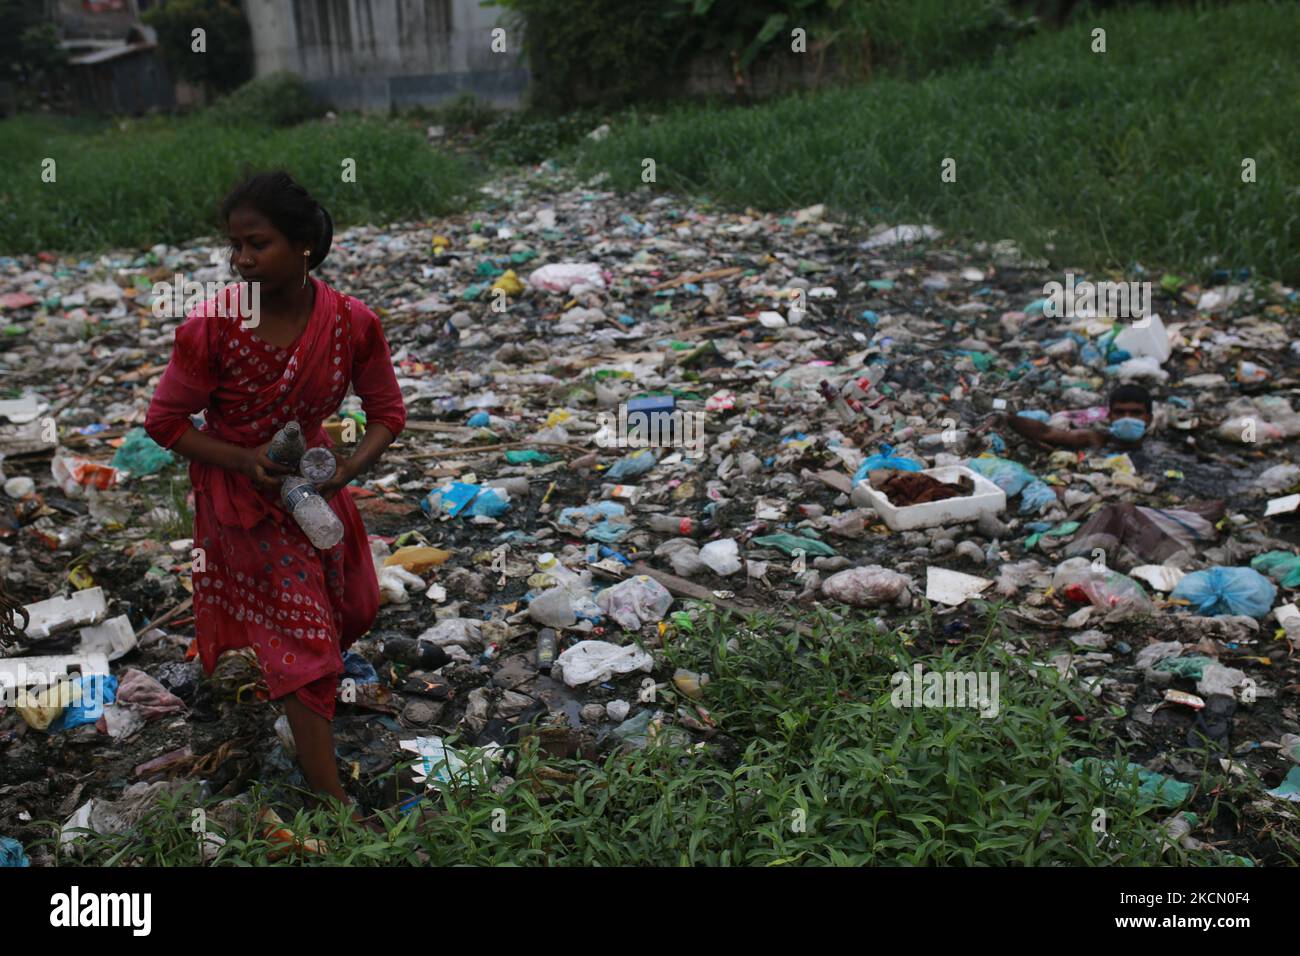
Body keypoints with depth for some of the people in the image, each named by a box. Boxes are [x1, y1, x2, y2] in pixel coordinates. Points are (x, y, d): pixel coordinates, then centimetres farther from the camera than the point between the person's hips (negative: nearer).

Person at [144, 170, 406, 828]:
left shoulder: (351, 323, -20)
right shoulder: (211, 328, -27)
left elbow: (387, 411, -8)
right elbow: (163, 422, -14)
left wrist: (349, 467, -25)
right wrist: (244, 462, -26)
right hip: (240, 489, -4)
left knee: (348, 606, 21)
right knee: (304, 632, -2)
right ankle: (331, 797, 11)